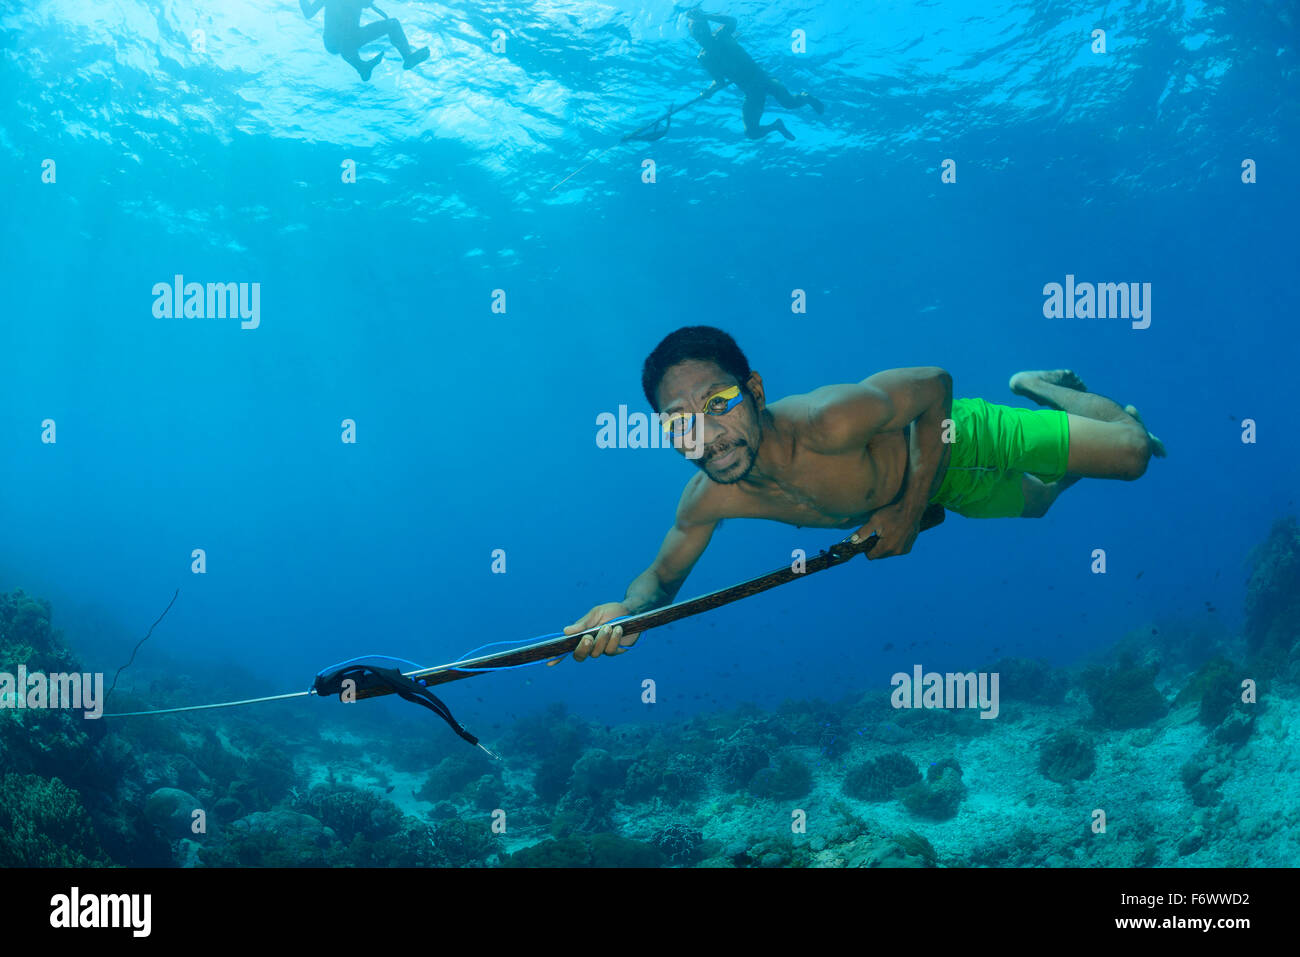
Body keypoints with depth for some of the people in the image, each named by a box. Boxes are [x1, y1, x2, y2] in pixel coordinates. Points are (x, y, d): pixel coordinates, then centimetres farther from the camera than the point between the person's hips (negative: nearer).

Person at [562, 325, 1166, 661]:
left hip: (947, 439, -5)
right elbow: (663, 576, -11)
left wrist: (910, 510, -30)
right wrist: (628, 610, -35)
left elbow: (935, 384, -32)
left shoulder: (830, 422, -45)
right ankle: (1040, 391, 51)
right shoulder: (706, 502, -28)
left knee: (1133, 454, 0)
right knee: (1038, 501, 30)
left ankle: (1038, 387, 27)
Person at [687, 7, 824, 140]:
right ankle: (776, 125, 21)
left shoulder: (720, 36, -2)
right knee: (752, 133, -10)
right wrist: (710, 91, -10)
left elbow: (732, 21, -25)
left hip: (759, 78, -3)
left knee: (790, 103, -19)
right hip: (750, 93, 3)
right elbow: (720, 81, 11)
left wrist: (706, 16, -29)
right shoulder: (704, 58, 6)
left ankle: (806, 98, 18)